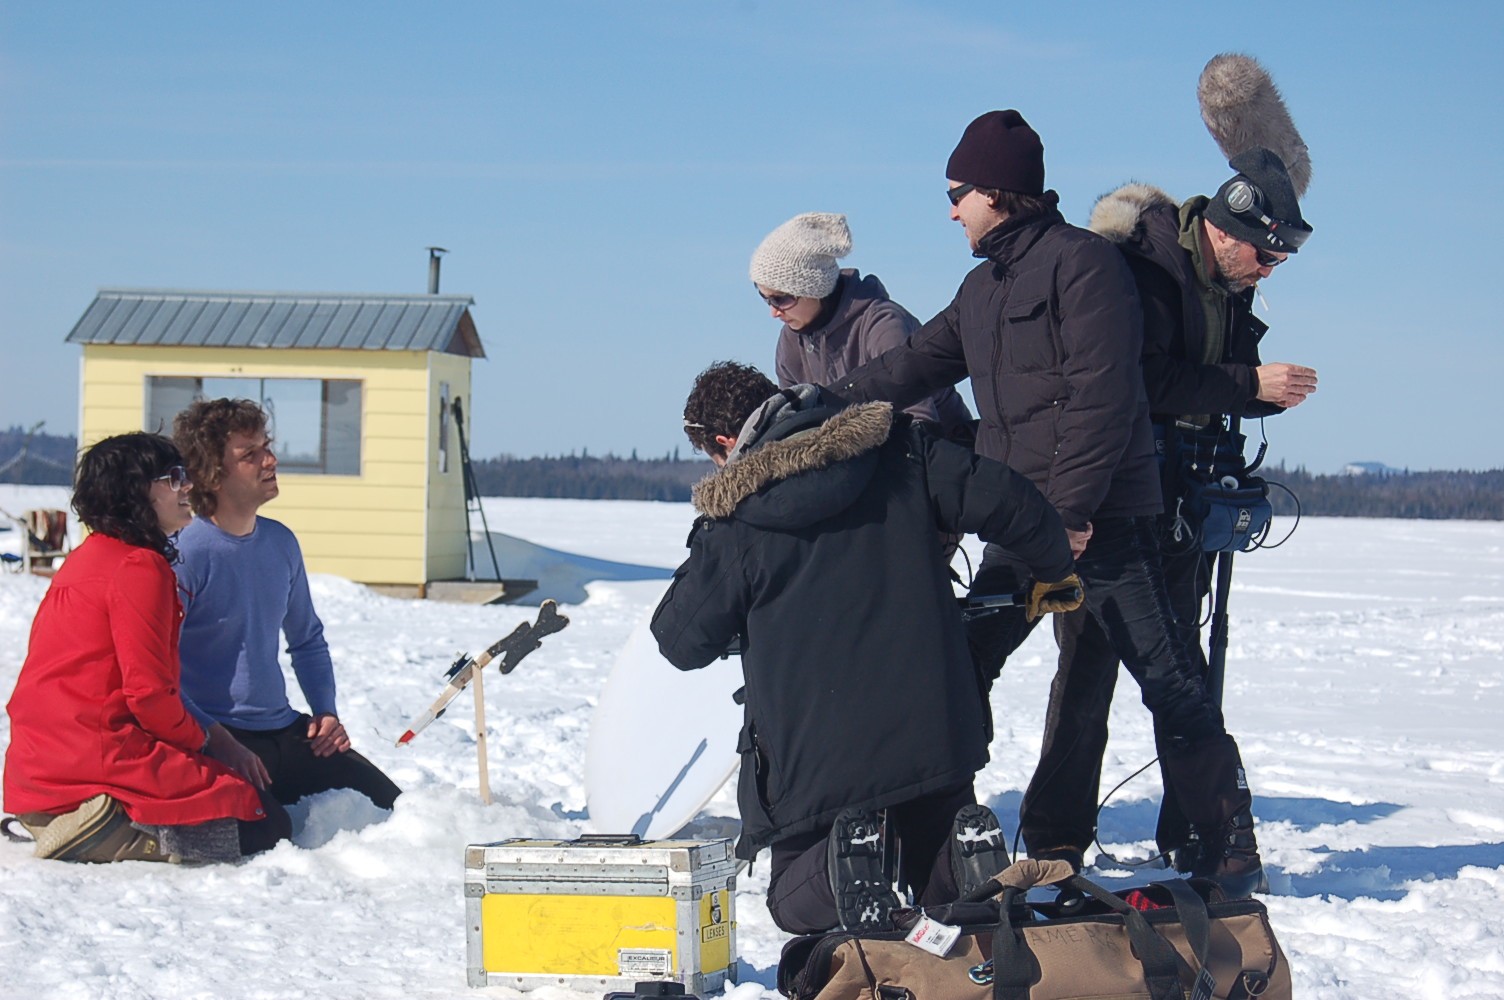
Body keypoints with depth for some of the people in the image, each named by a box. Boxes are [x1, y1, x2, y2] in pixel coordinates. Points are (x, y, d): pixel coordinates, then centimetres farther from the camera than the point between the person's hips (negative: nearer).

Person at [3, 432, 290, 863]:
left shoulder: (87, 558, 19)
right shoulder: (140, 568, -12)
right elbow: (149, 694, -16)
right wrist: (203, 740, 4)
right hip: (99, 758, -10)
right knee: (266, 824, -4)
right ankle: (108, 838, -16)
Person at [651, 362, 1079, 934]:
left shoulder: (732, 526, -6)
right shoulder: (895, 450, 2)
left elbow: (684, 644, 1)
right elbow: (1001, 499, 0)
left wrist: (699, 569, 22)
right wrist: (1054, 569, 20)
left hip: (812, 756, -3)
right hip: (935, 734, 3)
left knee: (793, 902, 18)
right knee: (940, 884, 23)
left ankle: (836, 866, -17)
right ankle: (965, 846, -12)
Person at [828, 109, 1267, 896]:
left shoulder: (1080, 261, -9)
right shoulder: (982, 288, 18)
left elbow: (1101, 393, -17)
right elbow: (916, 366, 25)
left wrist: (1073, 508, -20)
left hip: (1100, 520, -8)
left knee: (1168, 683, -5)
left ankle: (1232, 851, 2)